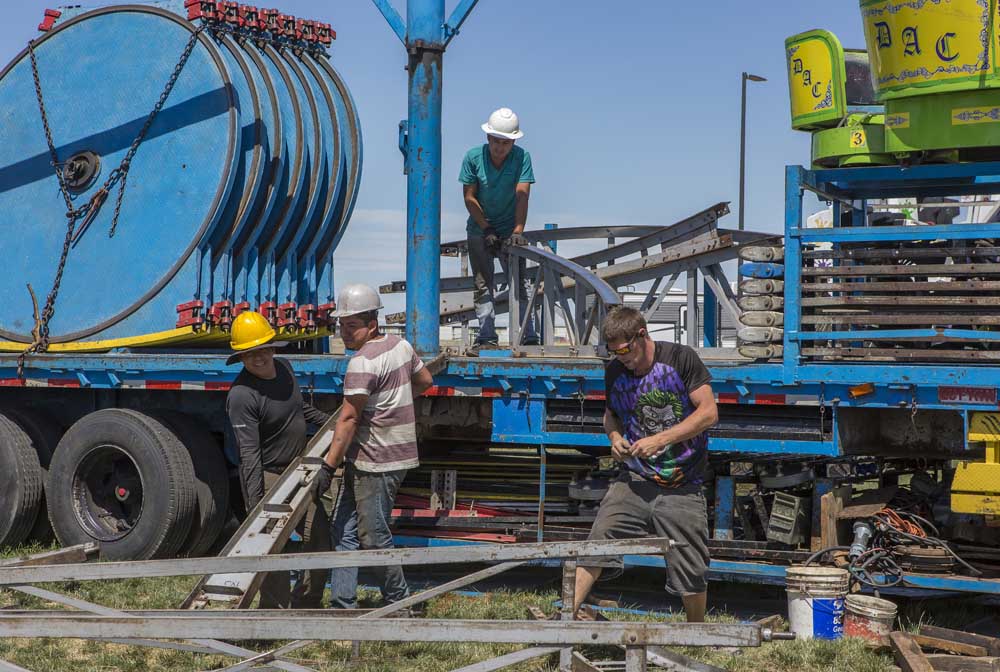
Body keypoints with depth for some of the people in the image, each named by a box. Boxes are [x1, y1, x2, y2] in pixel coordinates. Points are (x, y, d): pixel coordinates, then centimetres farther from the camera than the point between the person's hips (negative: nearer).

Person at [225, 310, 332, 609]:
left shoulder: (284, 367, 3)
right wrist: (255, 505, -29)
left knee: (321, 537, 12)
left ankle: (305, 605, 28)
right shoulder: (242, 396, -23)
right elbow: (249, 453, -26)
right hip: (268, 478, -8)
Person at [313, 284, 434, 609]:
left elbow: (349, 418, -20)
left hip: (376, 463, -10)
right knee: (343, 530, 10)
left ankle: (399, 603, 14)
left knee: (373, 536, 0)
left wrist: (328, 466, -18)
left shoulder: (363, 362, -19)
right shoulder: (400, 345, 8)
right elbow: (425, 380, 23)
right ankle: (342, 604, 12)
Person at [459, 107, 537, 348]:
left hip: (510, 230, -1)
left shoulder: (522, 157, -12)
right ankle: (487, 336, 5)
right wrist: (486, 228, -13)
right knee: (482, 285, 2)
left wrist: (518, 231, -28)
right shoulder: (473, 157, -10)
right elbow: (469, 197, -7)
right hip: (479, 229, 1)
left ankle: (529, 336, -3)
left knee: (518, 283, -3)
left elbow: (522, 195, -18)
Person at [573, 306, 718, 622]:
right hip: (635, 480, 3)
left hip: (683, 488, -3)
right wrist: (615, 437, 0)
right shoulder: (614, 371, 6)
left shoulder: (680, 358, -7)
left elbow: (709, 412, -11)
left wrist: (659, 440, -17)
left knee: (690, 572, 3)